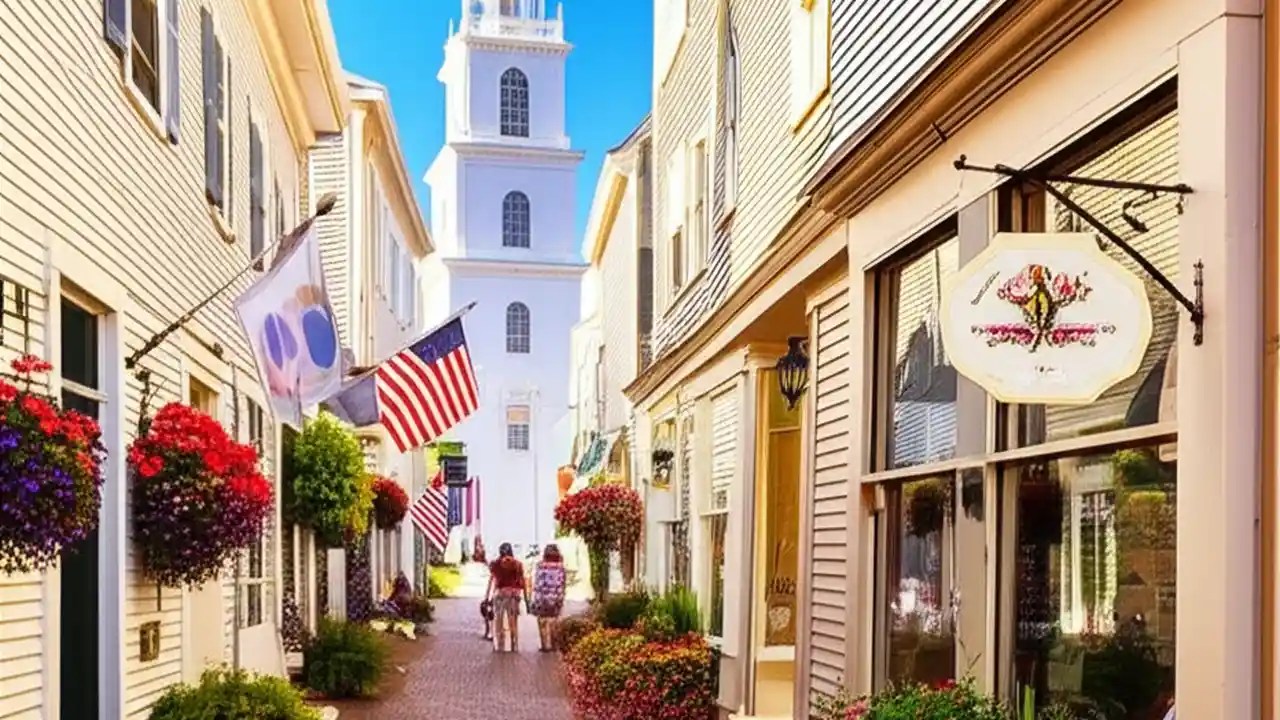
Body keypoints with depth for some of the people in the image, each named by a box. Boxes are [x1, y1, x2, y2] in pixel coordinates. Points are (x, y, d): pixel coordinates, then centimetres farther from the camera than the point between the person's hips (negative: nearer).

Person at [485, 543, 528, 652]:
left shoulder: (496, 564, 1)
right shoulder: (517, 564, 6)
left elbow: (491, 581, -3)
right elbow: (523, 582, 5)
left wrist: (487, 596, -2)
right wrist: (526, 598, 9)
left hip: (500, 593, -1)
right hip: (514, 593, 1)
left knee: (498, 621, 6)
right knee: (513, 621, 7)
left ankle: (498, 646, 2)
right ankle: (515, 646, 7)